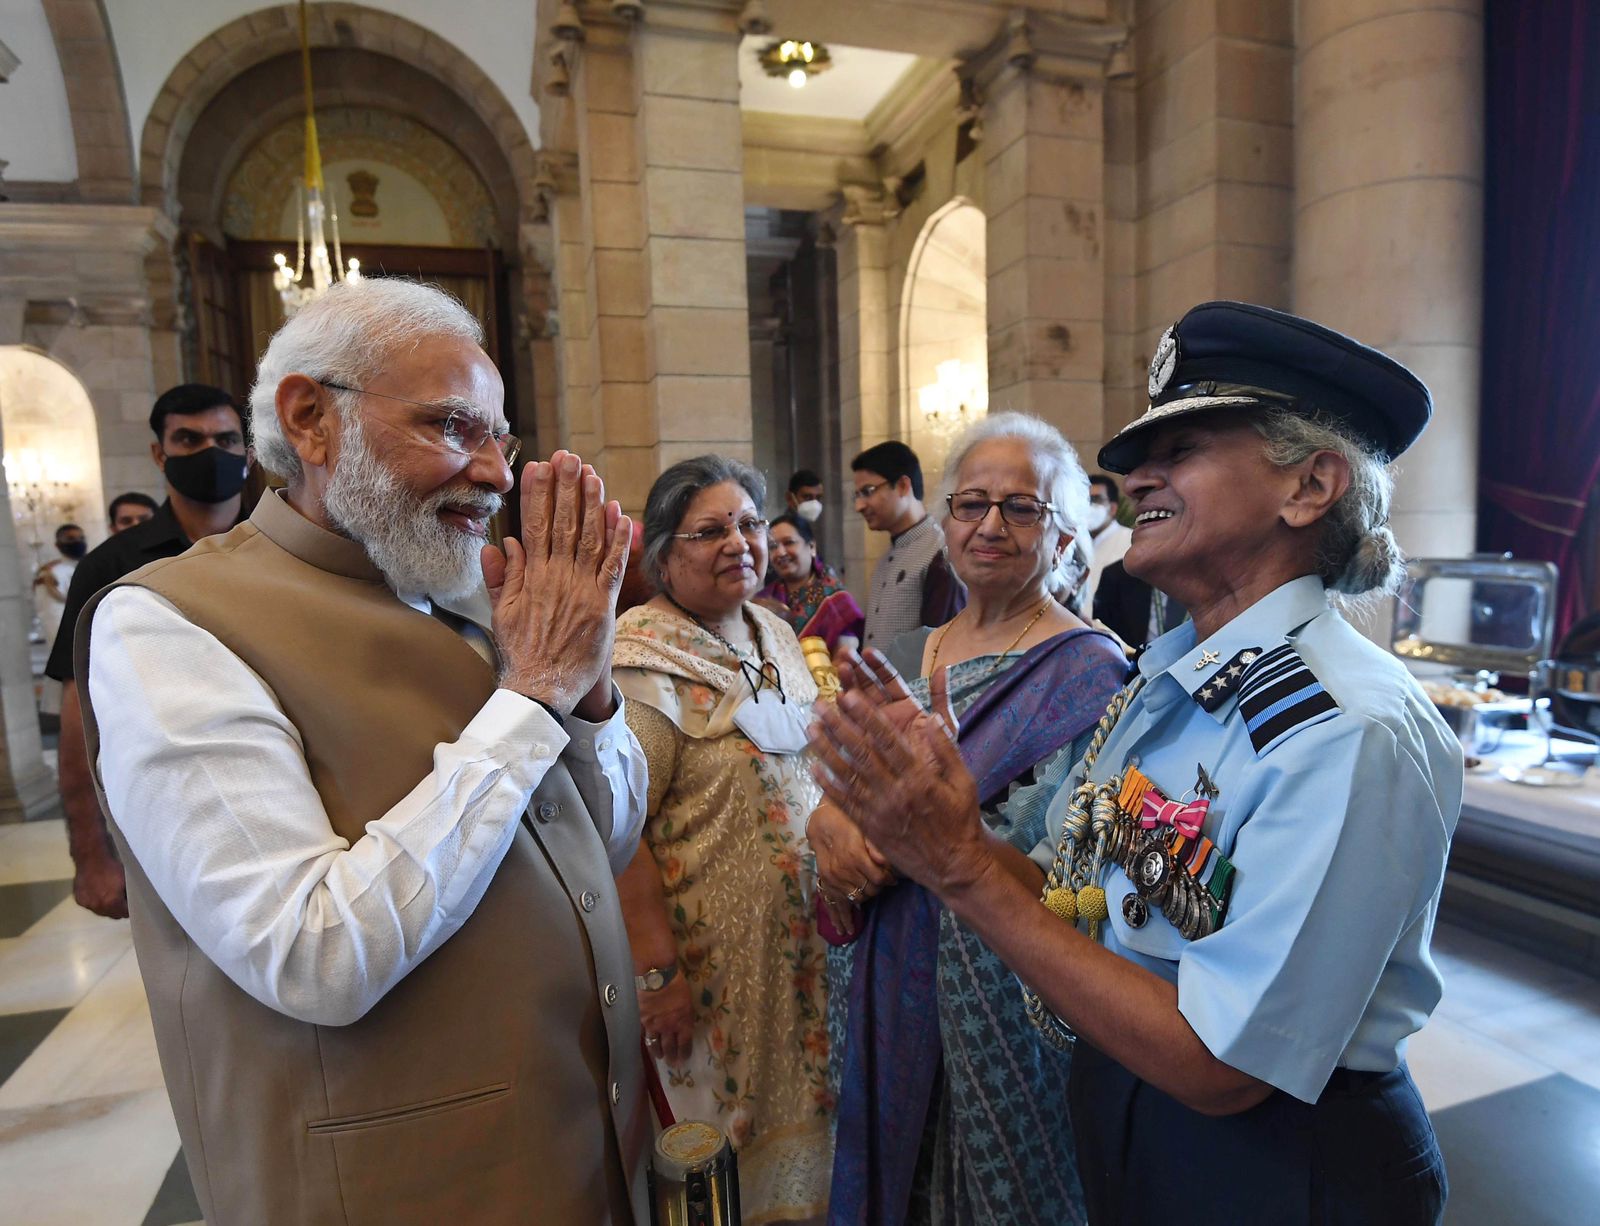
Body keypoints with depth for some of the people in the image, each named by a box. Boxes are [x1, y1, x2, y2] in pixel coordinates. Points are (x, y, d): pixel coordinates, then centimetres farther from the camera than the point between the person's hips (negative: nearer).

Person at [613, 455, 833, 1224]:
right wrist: (659, 972, -21)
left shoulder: (774, 632, 5)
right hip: (717, 955, -7)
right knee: (726, 1141, 12)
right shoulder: (644, 661, -18)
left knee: (801, 1102, 22)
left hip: (807, 934, 7)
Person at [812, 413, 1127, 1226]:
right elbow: (841, 794, 8)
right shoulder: (910, 655, 3)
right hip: (891, 988, 6)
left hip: (1000, 998, -5)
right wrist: (830, 827, -14)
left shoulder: (1088, 673, -14)